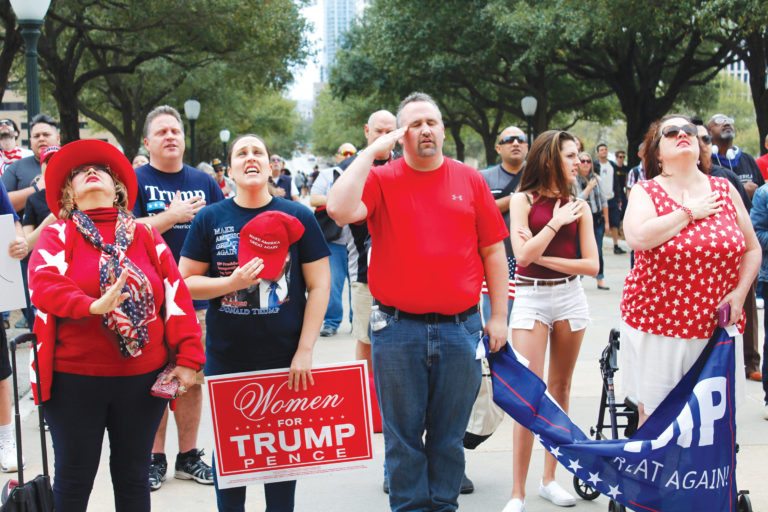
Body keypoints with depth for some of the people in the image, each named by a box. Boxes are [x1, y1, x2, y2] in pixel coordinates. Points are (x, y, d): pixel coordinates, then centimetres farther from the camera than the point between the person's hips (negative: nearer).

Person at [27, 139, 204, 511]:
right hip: (75, 377, -2)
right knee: (74, 477, 8)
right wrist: (92, 305, -35)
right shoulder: (58, 234, 1)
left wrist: (187, 358, -7)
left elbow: (176, 294, 1)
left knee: (133, 475, 14)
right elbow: (43, 283, -17)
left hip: (143, 376, 2)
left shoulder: (145, 235, 6)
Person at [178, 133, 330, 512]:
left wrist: (305, 350, -9)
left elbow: (319, 285, -3)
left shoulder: (297, 217, -3)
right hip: (226, 359, 1)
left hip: (285, 358, -1)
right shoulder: (209, 219, 0)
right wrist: (232, 282, -17)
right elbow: (186, 282, 1)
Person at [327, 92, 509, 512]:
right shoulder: (381, 179, 1)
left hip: (460, 328, 1)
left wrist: (498, 315, 6)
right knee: (403, 435, 8)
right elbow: (340, 210, -19)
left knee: (449, 435, 12)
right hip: (398, 330, -1)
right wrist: (370, 152, -12)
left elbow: (493, 251, 8)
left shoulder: (470, 180, 6)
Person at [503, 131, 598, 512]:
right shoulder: (523, 199, -3)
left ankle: (549, 479, 20)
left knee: (560, 389, 8)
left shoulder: (579, 206, 5)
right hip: (531, 298, -4)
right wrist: (555, 223, -10)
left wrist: (544, 257, -10)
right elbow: (523, 255, -14)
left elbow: (591, 265, -1)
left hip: (570, 297, 4)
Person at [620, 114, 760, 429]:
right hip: (656, 326, -2)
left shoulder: (724, 190, 8)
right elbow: (638, 238, -21)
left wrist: (740, 291, -3)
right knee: (654, 416, 3)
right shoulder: (645, 192, 0)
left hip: (716, 327, 3)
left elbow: (751, 249, 13)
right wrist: (689, 212, -13)